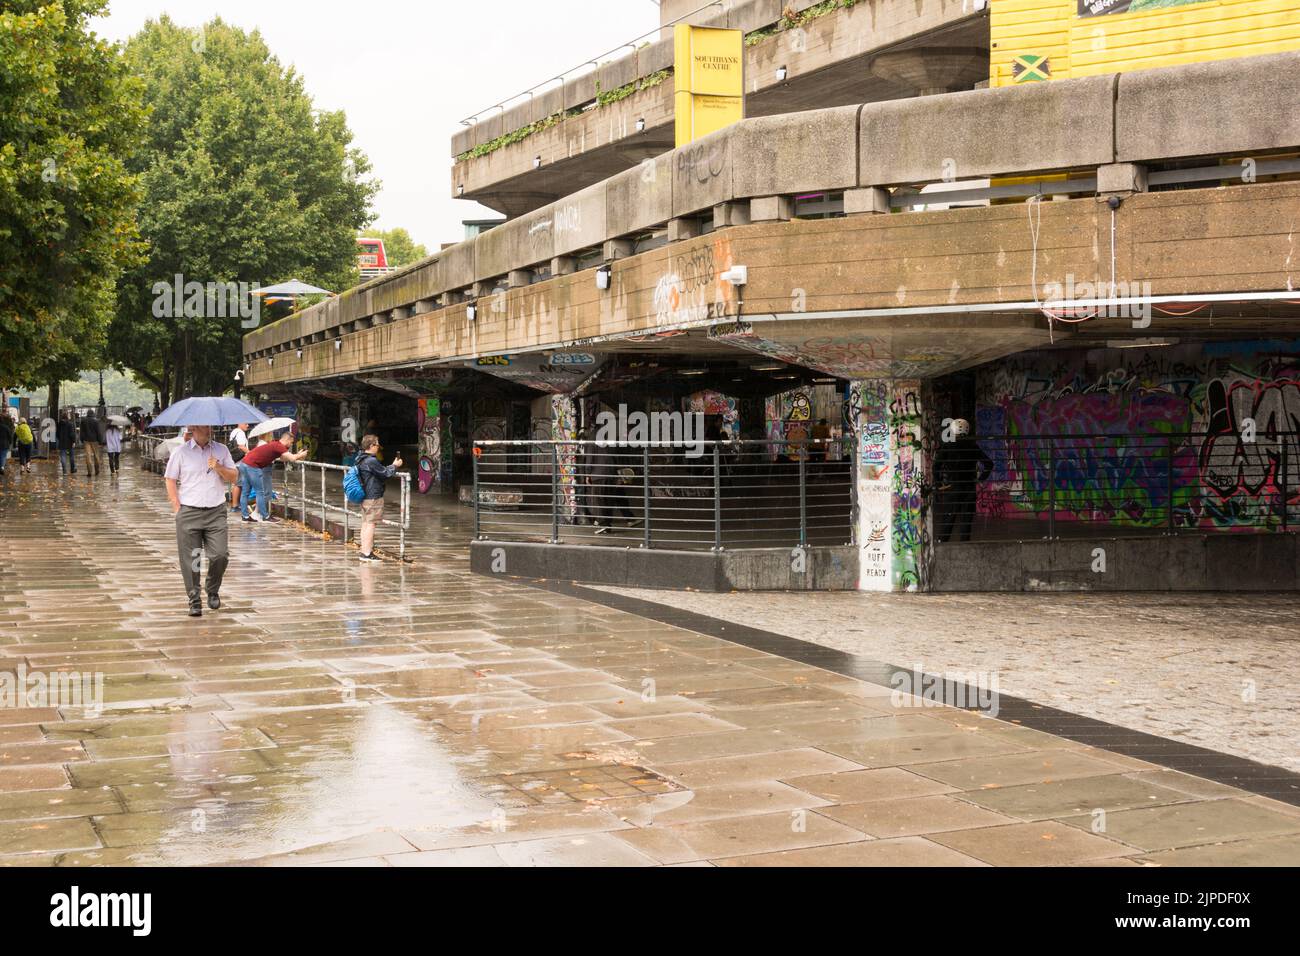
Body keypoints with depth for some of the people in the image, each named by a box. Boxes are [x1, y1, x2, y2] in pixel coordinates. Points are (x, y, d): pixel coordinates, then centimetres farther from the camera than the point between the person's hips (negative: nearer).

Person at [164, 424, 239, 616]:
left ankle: (213, 591, 19)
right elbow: (170, 480, 6)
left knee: (220, 555, -6)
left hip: (216, 512, 2)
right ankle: (194, 601, 8)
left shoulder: (221, 450, 10)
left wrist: (219, 468, -9)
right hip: (189, 513, -1)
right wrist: (177, 507, -2)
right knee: (190, 560, -1)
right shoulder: (181, 452, 4)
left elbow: (233, 477, 11)